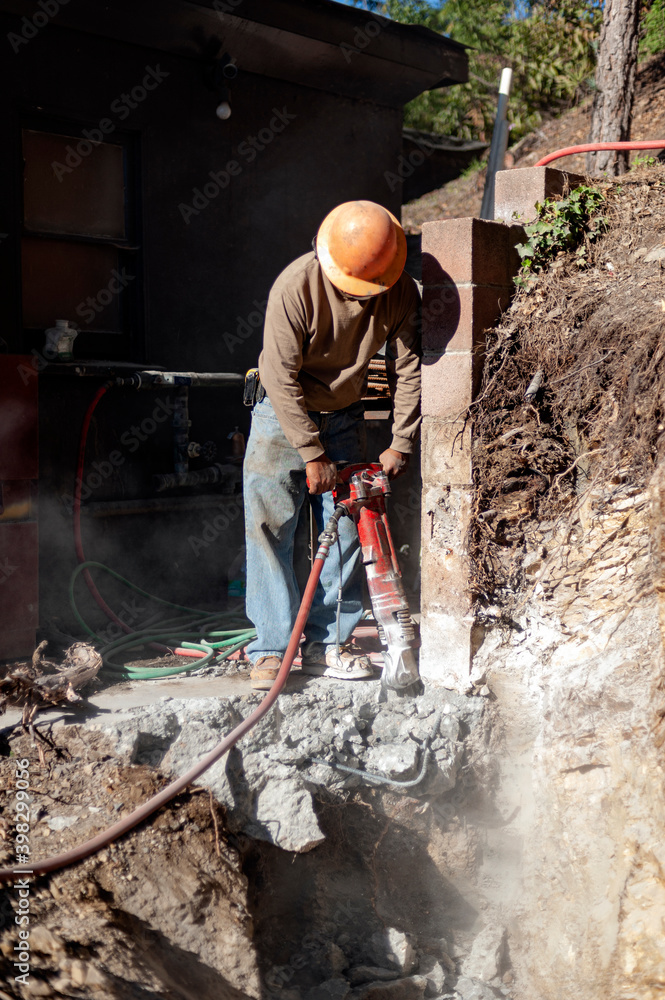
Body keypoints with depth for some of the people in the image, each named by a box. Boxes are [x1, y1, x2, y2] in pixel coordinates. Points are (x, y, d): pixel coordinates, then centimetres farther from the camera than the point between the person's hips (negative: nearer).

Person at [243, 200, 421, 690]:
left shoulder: (401, 292, -13)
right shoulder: (296, 287, -24)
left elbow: (407, 368, -4)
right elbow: (281, 377, -22)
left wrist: (401, 444, -9)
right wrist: (313, 455, -22)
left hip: (344, 418, 4)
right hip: (283, 416, -3)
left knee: (347, 530, 1)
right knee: (269, 530, -7)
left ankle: (327, 644, 11)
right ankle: (271, 650, -1)